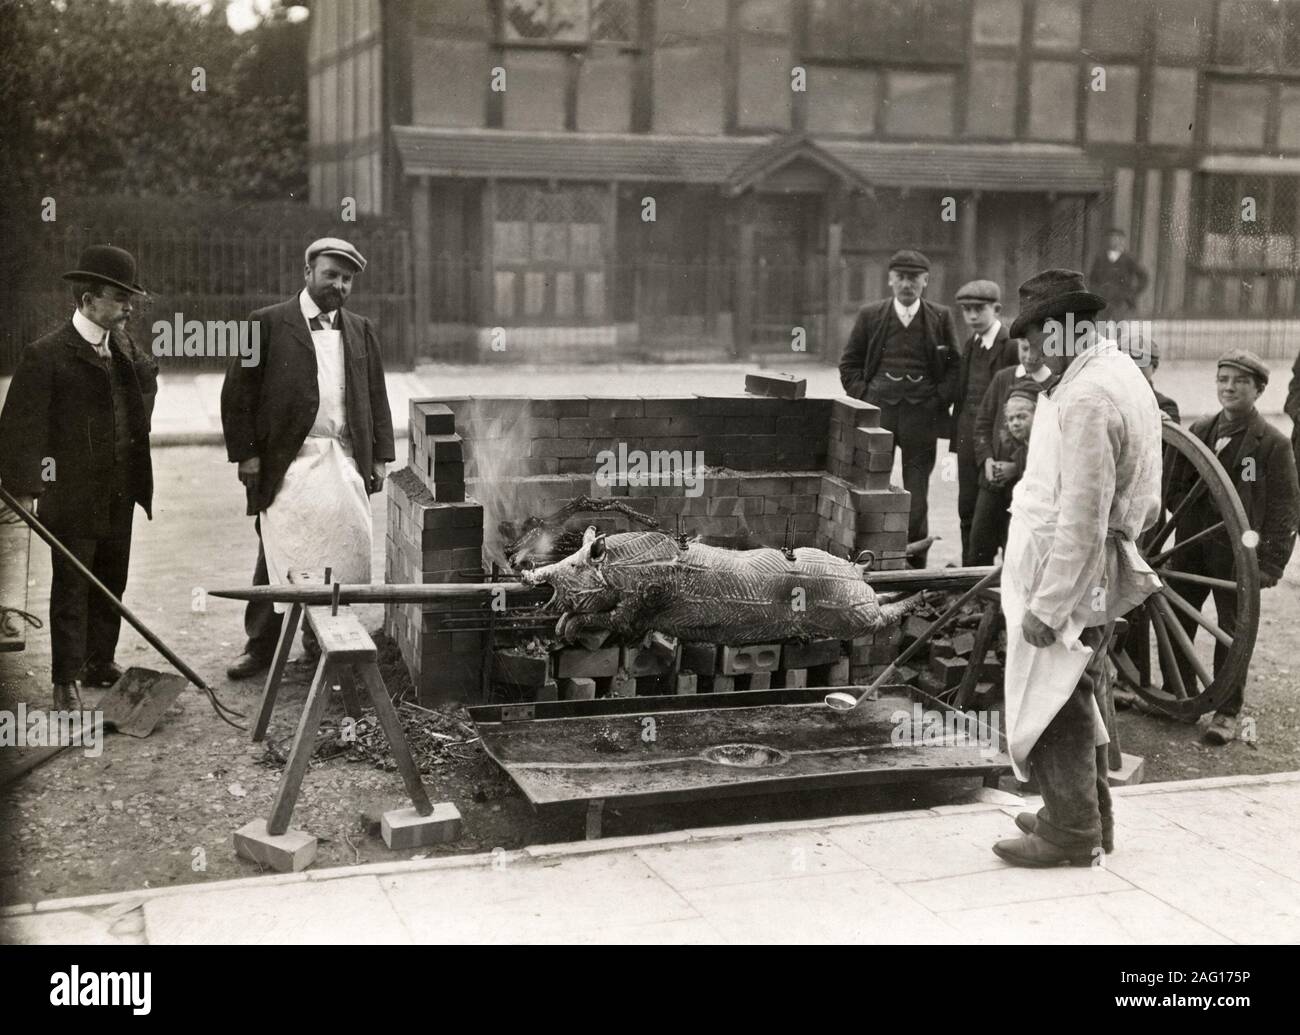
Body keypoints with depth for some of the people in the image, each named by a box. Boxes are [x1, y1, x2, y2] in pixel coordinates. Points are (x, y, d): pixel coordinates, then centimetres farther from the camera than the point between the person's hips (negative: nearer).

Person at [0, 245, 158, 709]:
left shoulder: (126, 349, 8)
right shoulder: (46, 354, -13)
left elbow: (149, 374, 31)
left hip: (119, 496, 7)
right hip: (72, 497, -6)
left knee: (111, 584, 15)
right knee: (71, 589, 0)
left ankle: (100, 662, 30)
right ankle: (67, 683, 8)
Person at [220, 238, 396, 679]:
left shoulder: (362, 331, 15)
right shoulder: (268, 324, 2)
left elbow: (377, 398, 16)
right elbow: (238, 394, -1)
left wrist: (380, 457, 10)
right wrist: (245, 454, -6)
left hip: (345, 463, 3)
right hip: (288, 462, -3)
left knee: (345, 552, 1)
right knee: (279, 555, 1)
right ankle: (261, 645, 11)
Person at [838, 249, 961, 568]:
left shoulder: (941, 317, 6)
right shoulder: (870, 315, 6)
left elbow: (954, 366, 9)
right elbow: (849, 363, 11)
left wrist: (939, 400, -3)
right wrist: (863, 397, -1)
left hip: (922, 414, 0)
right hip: (878, 410, 1)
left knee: (916, 496, 3)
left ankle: (915, 563, 11)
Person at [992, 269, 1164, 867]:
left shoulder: (1085, 399, -23)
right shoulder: (1123, 374, 10)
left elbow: (1082, 518, -25)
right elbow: (1143, 504, 17)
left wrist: (1046, 606, -22)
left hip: (1068, 577, -10)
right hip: (1098, 575, 10)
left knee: (1052, 705, 2)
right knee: (1076, 700, 21)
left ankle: (1071, 833, 14)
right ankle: (1089, 816, 34)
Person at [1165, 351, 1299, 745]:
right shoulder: (1199, 430, 6)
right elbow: (1175, 487, 12)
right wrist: (1190, 517, -5)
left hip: (1238, 554, -4)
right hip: (1191, 548, 4)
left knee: (1232, 631, 5)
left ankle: (1227, 711, 17)